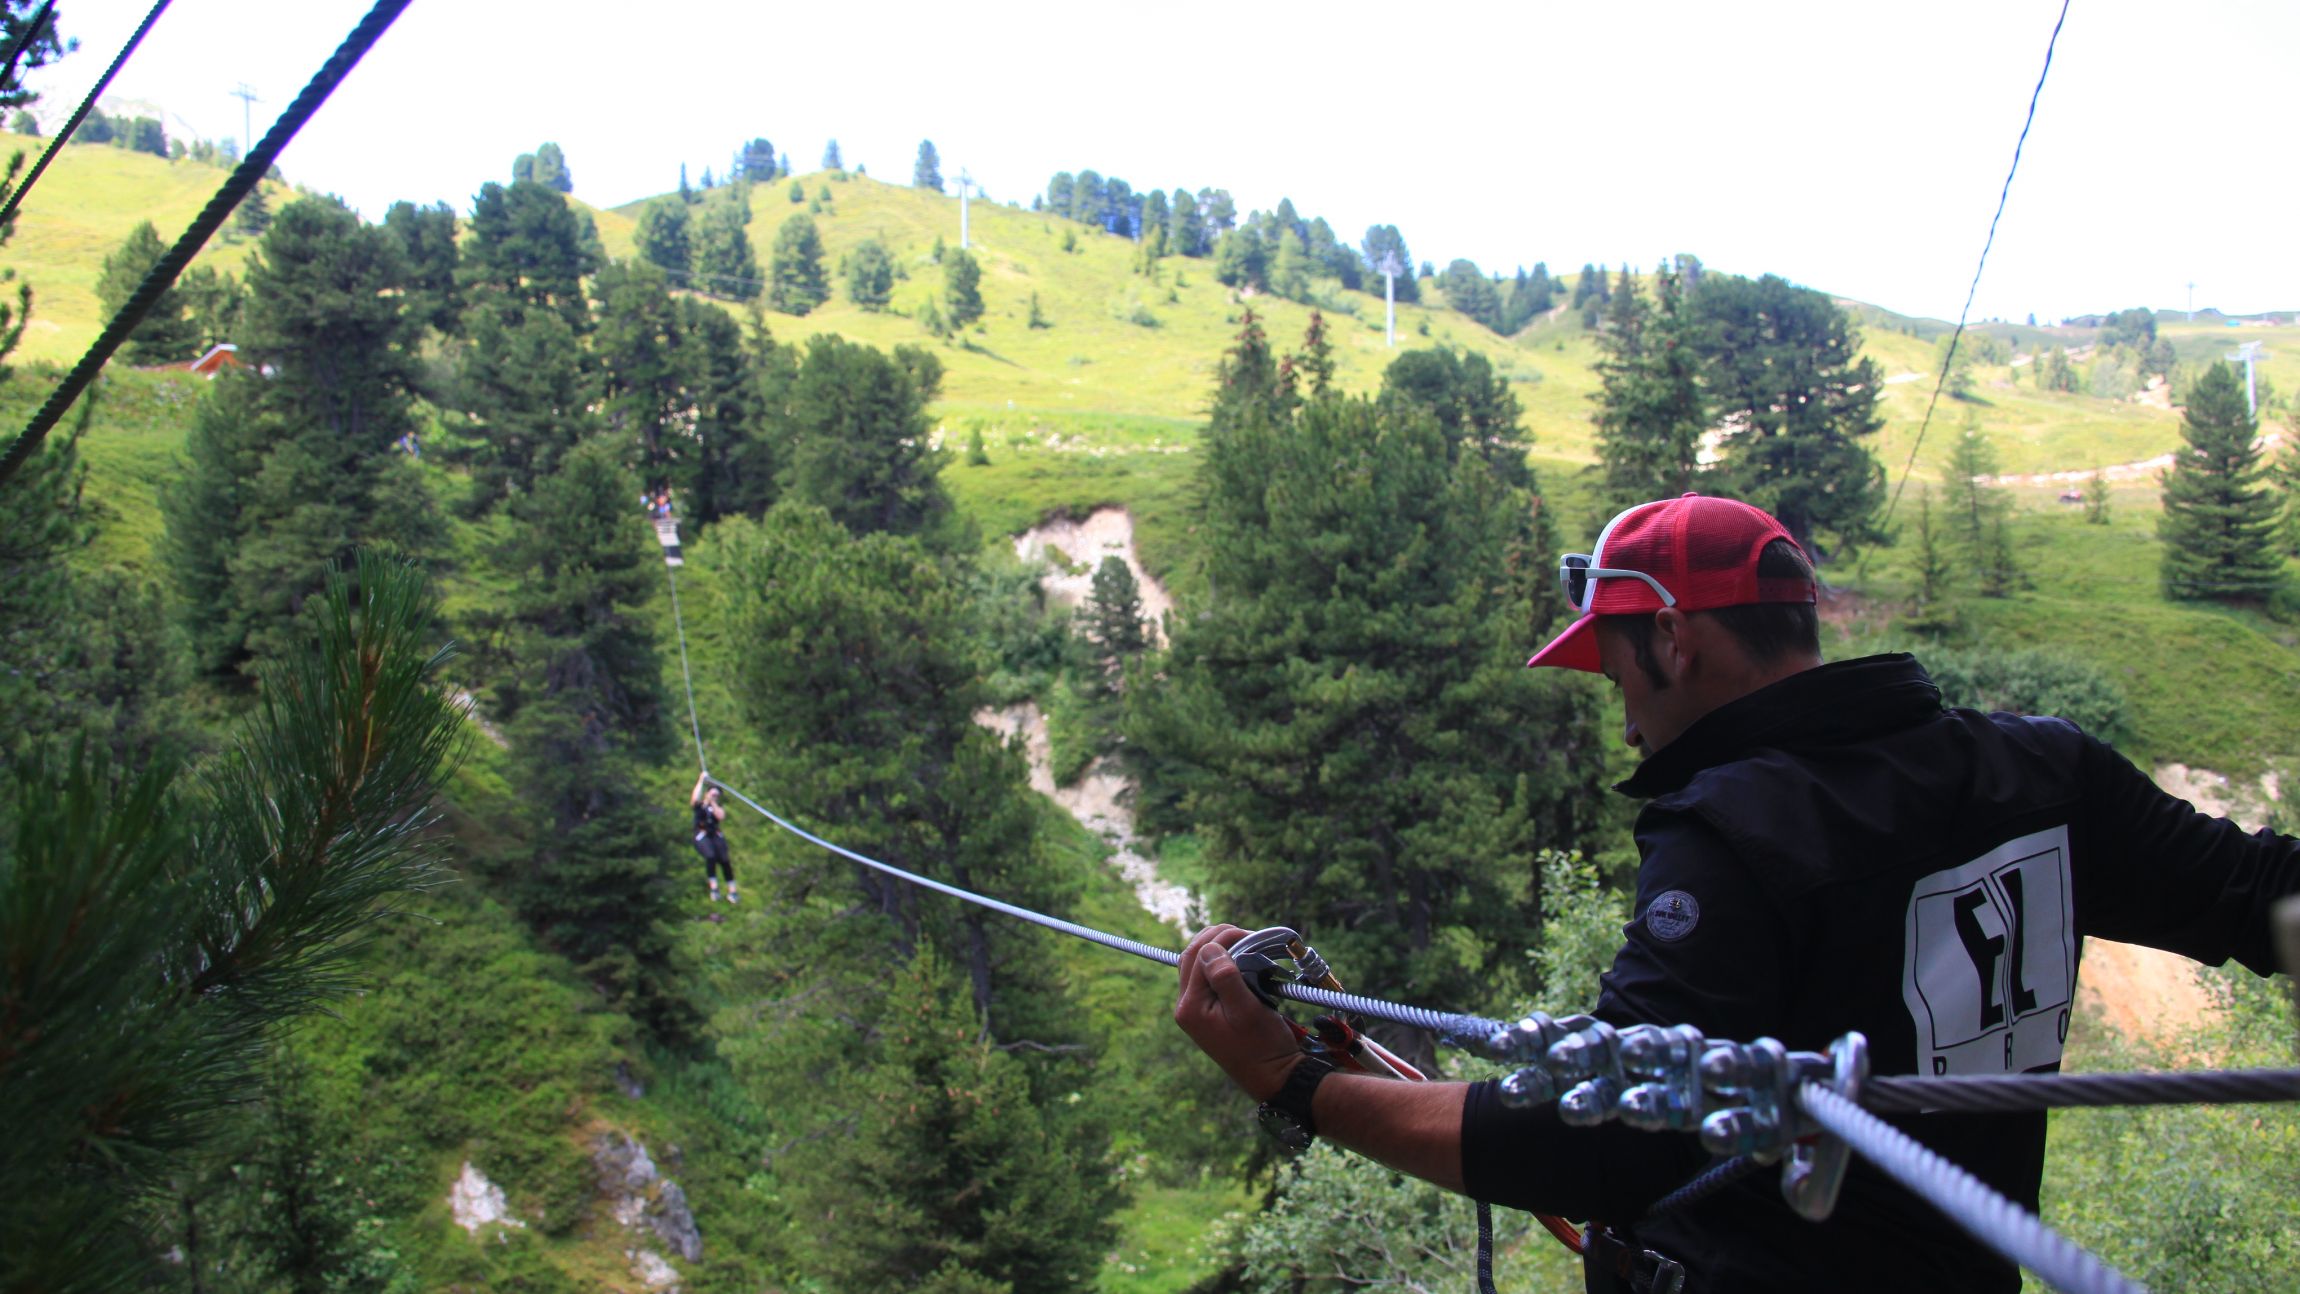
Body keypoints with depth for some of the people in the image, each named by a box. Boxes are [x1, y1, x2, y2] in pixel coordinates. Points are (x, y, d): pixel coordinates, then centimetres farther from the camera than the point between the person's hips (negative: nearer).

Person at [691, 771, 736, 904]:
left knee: (725, 860, -18)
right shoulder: (699, 806, 12)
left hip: (716, 835, 3)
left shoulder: (719, 807, 17)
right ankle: (714, 888, -33)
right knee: (710, 856, -32)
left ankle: (732, 891, -17)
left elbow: (721, 816, -5)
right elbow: (694, 799, -12)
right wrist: (701, 781, -8)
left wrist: (712, 802, -3)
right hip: (702, 836, -3)